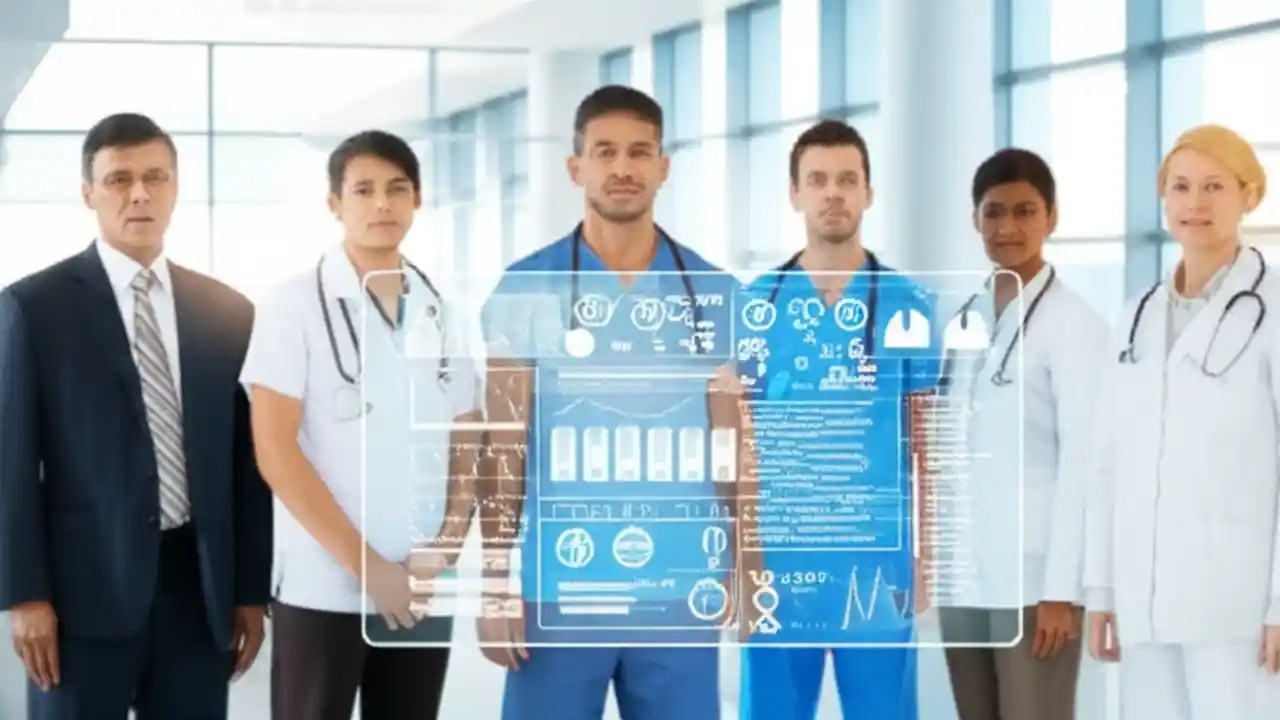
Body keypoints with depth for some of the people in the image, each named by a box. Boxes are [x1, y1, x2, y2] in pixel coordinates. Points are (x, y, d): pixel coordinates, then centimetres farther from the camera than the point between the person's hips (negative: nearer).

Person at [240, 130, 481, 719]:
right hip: (322, 588, -4)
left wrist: (447, 547, -4)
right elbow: (275, 452, -9)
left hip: (422, 590, 4)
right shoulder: (294, 305, -4)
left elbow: (463, 445, 13)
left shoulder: (440, 312, 10)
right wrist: (363, 562, -13)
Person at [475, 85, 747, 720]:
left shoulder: (712, 293, 6)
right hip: (559, 585, -2)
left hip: (680, 588, 2)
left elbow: (729, 442, 9)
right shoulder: (526, 290, 0)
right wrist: (497, 579, -5)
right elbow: (503, 446, 0)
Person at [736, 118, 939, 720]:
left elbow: (929, 445, 5)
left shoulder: (909, 307, 3)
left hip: (877, 557, -1)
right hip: (777, 555, 1)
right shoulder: (756, 305, 4)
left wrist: (927, 558, 1)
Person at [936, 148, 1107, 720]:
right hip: (964, 574, 6)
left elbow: (1082, 459, -10)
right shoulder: (963, 323, 13)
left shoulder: (1073, 323, -6)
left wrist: (1060, 587, -14)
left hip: (1033, 574, -6)